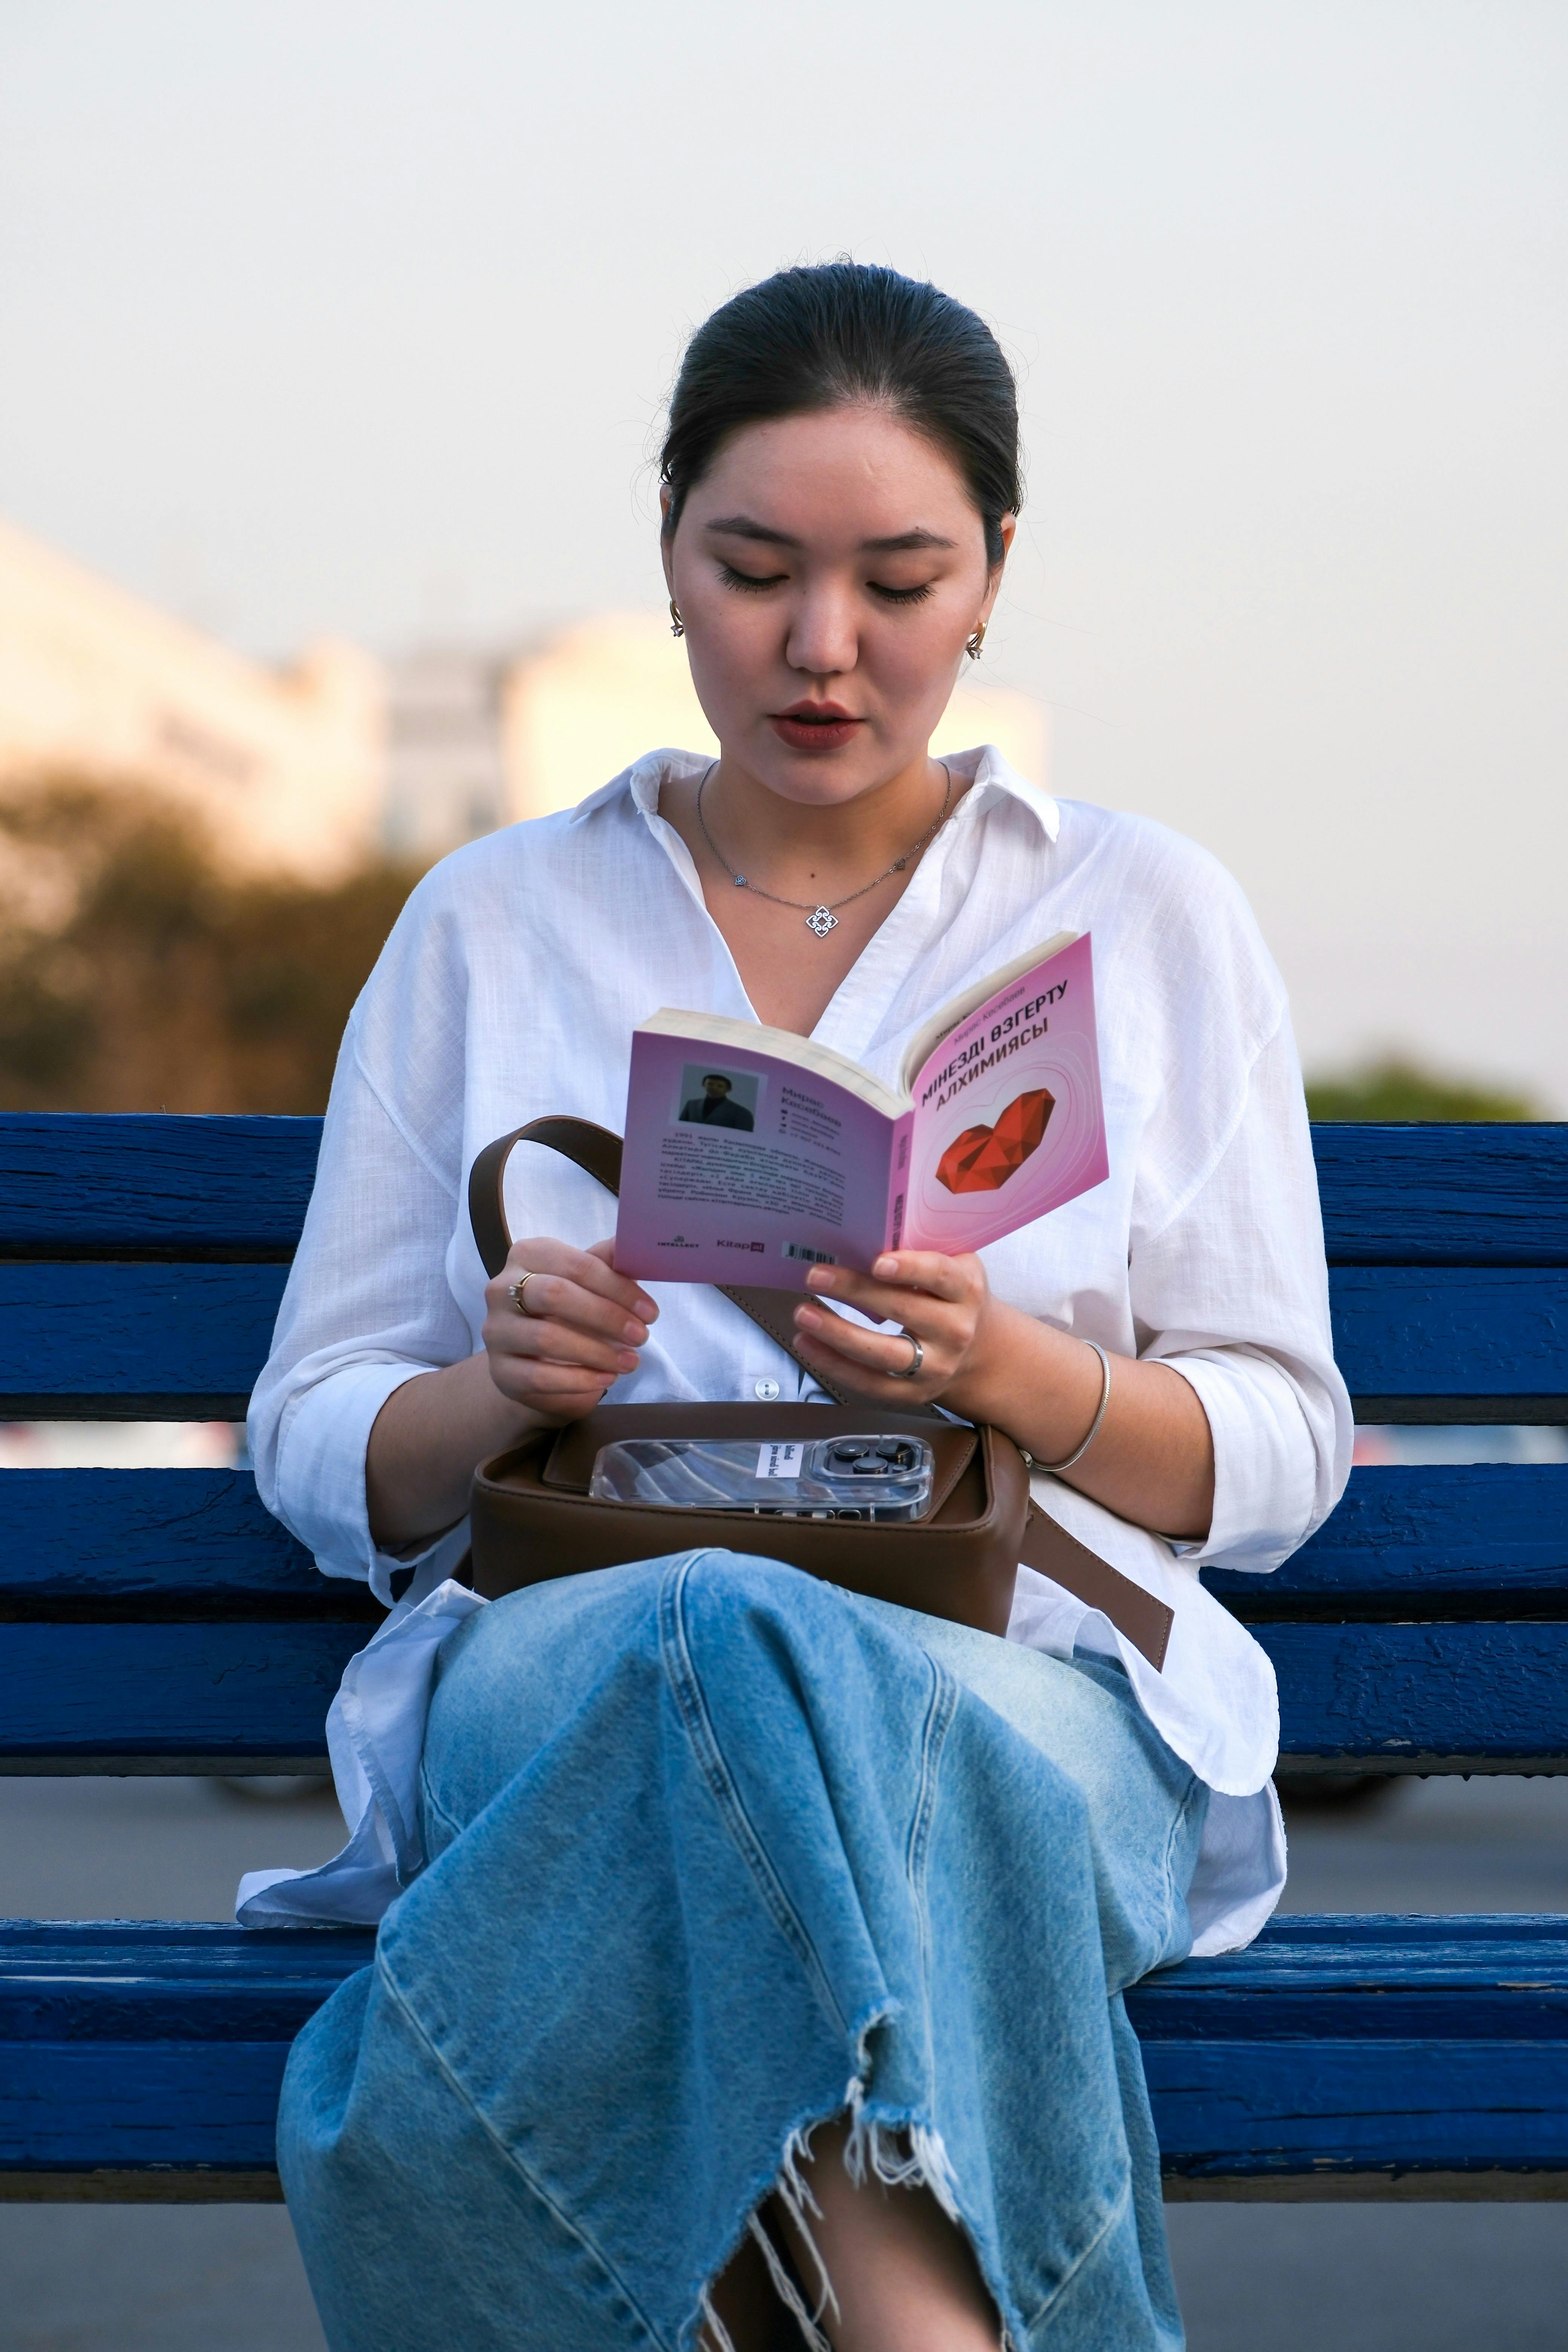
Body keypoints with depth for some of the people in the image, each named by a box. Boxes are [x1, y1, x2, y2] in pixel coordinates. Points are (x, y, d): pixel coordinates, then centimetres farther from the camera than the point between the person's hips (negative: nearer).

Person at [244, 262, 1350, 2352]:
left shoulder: (1152, 919, 15)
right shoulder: (492, 924, 18)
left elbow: (1282, 1454, 11)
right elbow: (317, 1450, 16)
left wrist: (1013, 1371, -10)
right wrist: (497, 1387, -8)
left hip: (1038, 1677, -1)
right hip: (552, 1652, 1)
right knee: (708, 1652, -40)